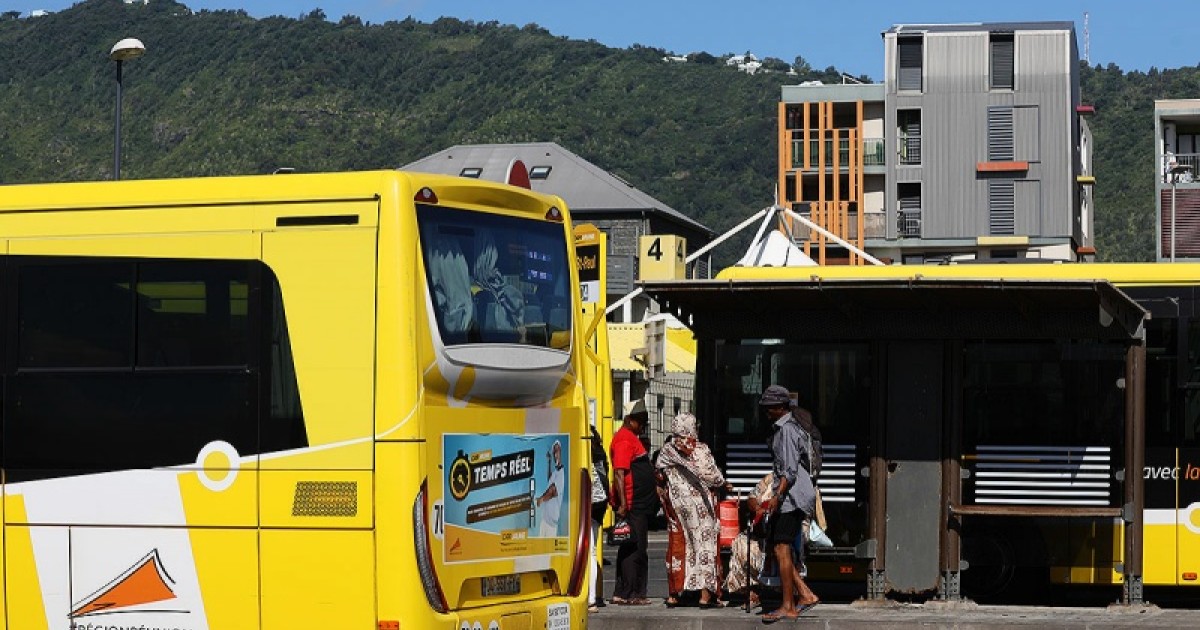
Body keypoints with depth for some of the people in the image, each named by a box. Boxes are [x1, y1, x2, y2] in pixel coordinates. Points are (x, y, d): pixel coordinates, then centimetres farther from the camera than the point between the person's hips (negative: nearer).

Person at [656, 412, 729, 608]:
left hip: (675, 502, 3)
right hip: (700, 502, -3)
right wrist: (723, 483, 11)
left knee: (677, 544, 10)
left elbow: (659, 478, 4)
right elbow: (714, 477, -9)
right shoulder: (701, 450, -10)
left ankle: (673, 594, 10)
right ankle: (706, 594, -3)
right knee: (704, 542, 1)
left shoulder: (666, 451, -1)